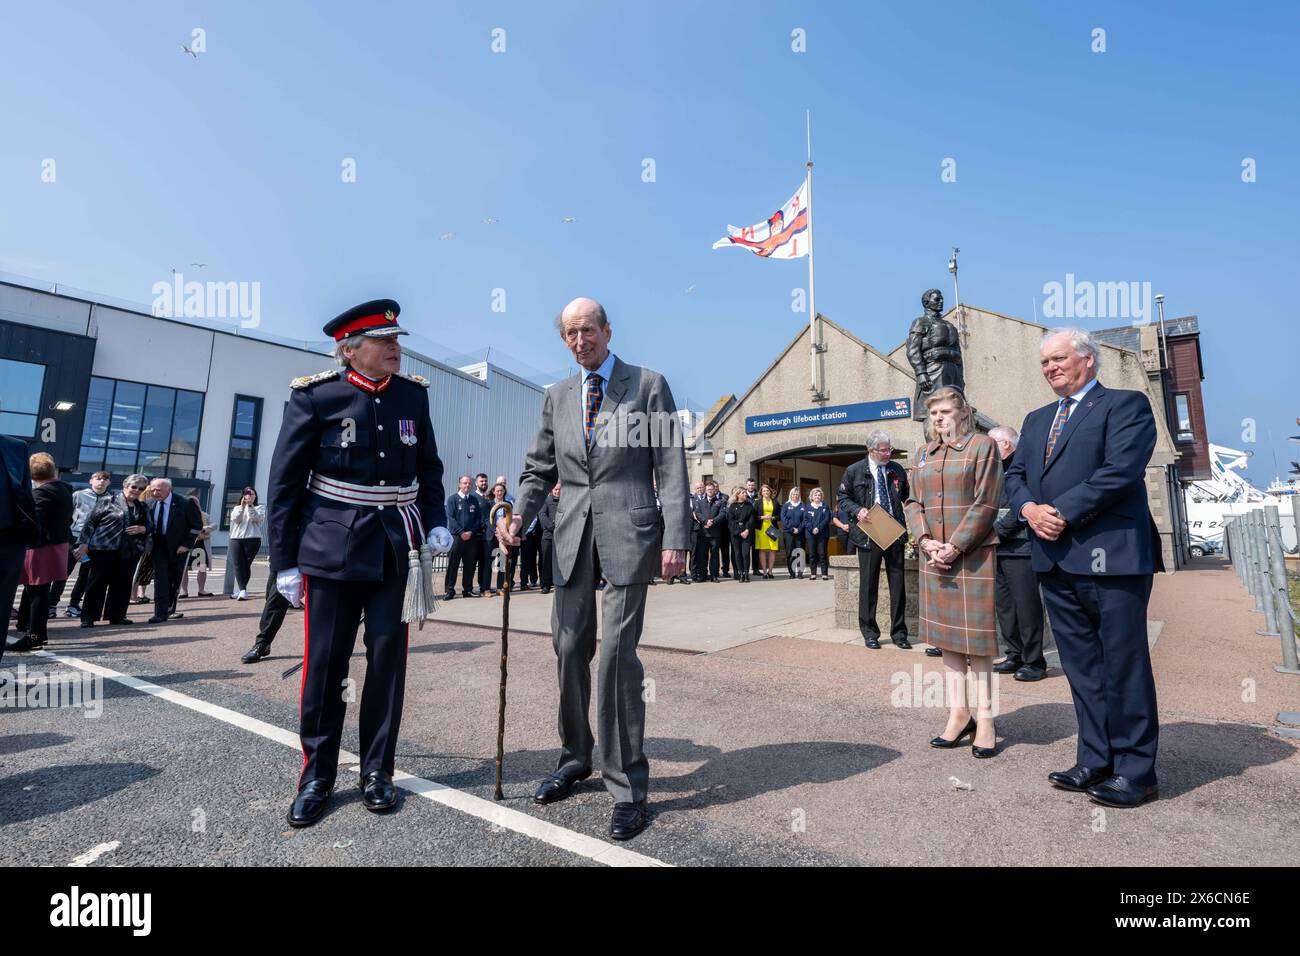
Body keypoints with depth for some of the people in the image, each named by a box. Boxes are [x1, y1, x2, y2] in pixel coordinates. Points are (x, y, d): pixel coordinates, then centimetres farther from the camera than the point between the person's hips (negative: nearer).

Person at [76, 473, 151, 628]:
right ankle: (88, 617, 9)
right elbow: (90, 521, -1)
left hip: (129, 552, 4)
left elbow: (149, 528, 18)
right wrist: (83, 543, -6)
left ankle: (116, 615, 17)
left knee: (122, 584, 7)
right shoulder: (108, 500, 0)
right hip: (103, 549, -4)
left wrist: (142, 529, -5)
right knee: (97, 583, 0)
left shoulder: (143, 508, 14)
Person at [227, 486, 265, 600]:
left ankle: (239, 590, 9)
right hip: (236, 539, 3)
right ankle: (242, 591, -14)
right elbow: (235, 519, 1)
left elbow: (257, 518, -9)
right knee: (238, 565, -8)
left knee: (246, 565, -1)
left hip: (252, 539, -3)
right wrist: (242, 506, -6)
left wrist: (250, 505, -13)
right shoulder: (237, 508, 20)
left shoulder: (260, 507, 10)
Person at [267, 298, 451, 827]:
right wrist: (284, 561, -3)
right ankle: (317, 774, 25)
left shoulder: (414, 393, 4)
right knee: (324, 662, 6)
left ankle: (377, 771, 23)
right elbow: (285, 482, -2)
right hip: (333, 547, -2)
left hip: (397, 548, 3)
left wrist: (436, 521, 2)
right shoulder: (314, 395, -5)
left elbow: (428, 466, 14)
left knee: (388, 659, 7)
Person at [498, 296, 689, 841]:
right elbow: (540, 469, 16)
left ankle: (627, 786, 10)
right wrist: (520, 515, -3)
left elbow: (671, 467, -3)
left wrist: (675, 539, -11)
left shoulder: (648, 386, 2)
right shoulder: (557, 396, 15)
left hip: (627, 532, -4)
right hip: (572, 535, 5)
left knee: (617, 654, -6)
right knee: (569, 649, 10)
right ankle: (575, 758, 32)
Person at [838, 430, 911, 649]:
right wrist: (857, 510, -12)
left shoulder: (897, 470, 9)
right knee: (868, 584, 4)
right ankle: (869, 632, 17)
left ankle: (899, 632, 19)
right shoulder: (854, 471, 0)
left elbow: (907, 497, 15)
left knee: (898, 584, 7)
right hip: (868, 534, -3)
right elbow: (843, 498, 5)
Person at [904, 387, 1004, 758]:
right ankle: (958, 712, 17)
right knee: (947, 636, 8)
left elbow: (985, 504, -9)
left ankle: (984, 717, 11)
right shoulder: (925, 454, 14)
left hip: (973, 556, -5)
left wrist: (954, 547, -14)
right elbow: (913, 502, 11)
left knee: (976, 637, 1)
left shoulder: (982, 445, -2)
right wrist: (926, 542, -6)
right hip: (935, 557, 5)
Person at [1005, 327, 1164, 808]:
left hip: (1109, 556, -6)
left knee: (1124, 664, 3)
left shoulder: (1126, 404, -1)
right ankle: (1096, 761, 24)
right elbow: (1015, 475, 15)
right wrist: (1029, 508, -5)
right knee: (1082, 666, 13)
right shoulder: (1036, 419, 20)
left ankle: (1135, 771, 16)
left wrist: (1063, 513, -15)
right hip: (1055, 560, 7)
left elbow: (1119, 471, -14)